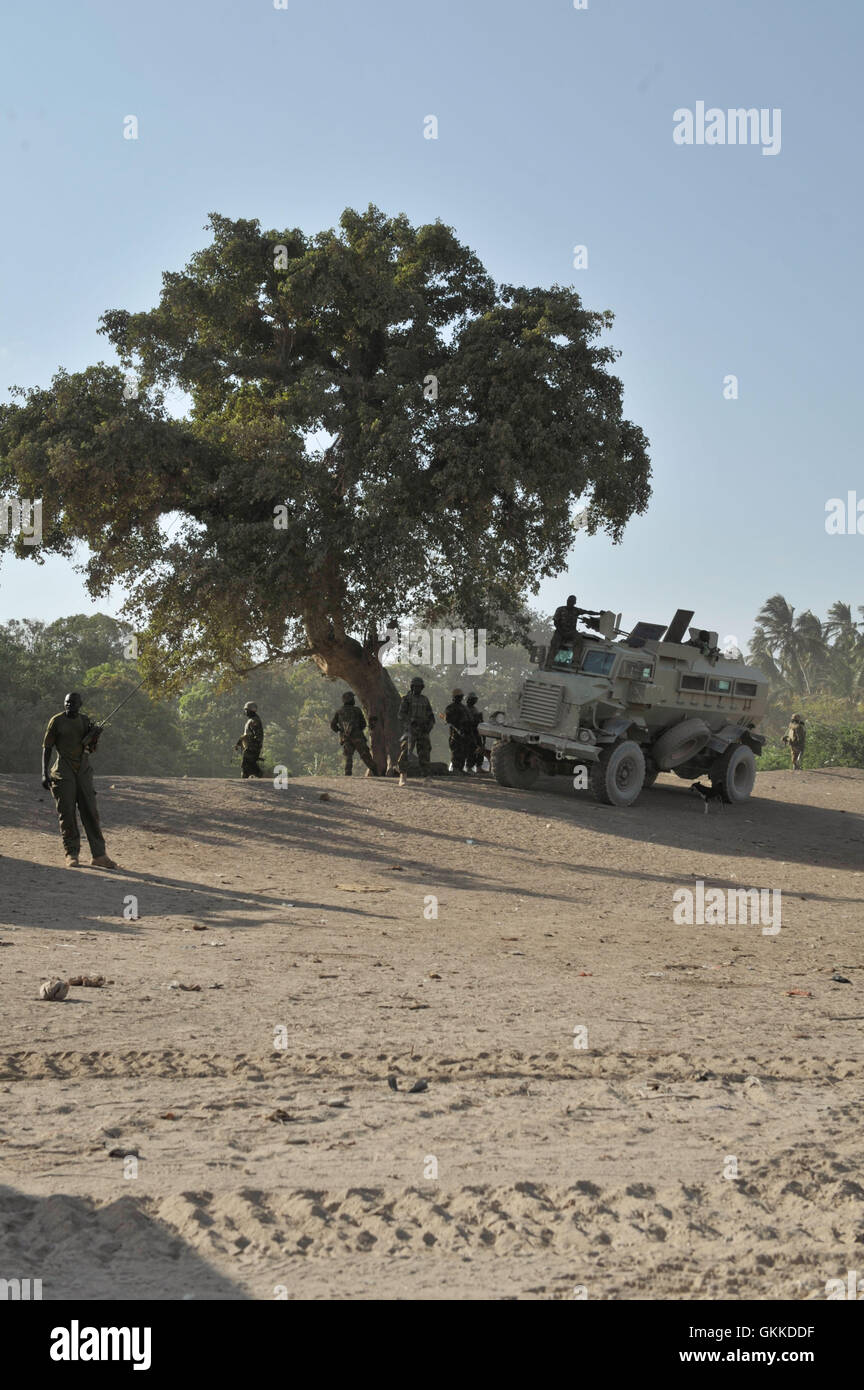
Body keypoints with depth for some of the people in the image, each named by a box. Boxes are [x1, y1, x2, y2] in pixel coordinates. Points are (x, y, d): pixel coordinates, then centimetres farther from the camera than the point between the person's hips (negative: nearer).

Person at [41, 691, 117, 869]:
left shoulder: (85, 721, 9)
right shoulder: (56, 721, -2)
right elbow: (47, 748, -1)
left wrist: (95, 735, -7)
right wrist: (44, 773, -9)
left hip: (84, 771, 3)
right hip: (63, 772, -3)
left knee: (91, 813, 0)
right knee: (67, 814, -4)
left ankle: (99, 855, 1)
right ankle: (71, 855, 2)